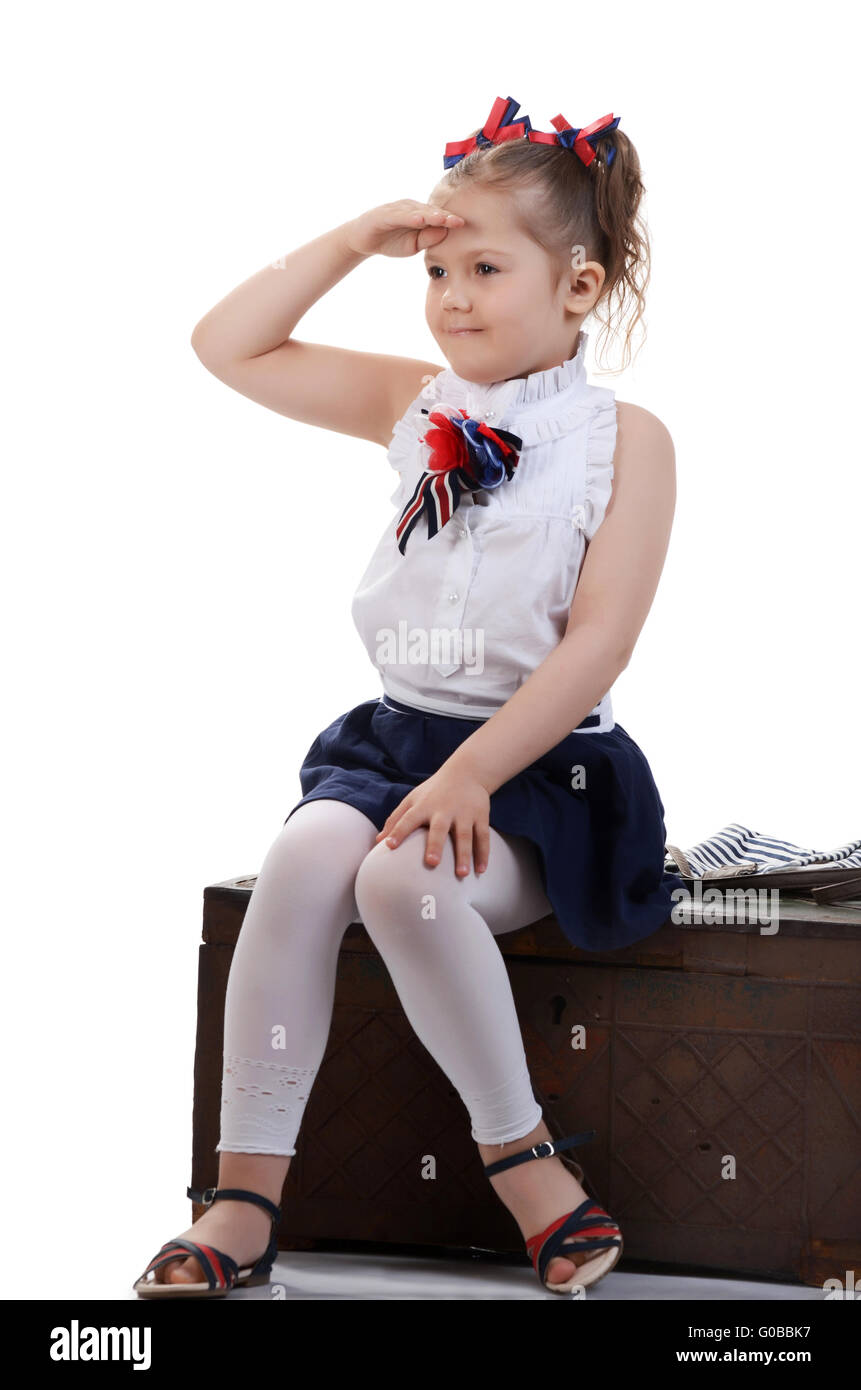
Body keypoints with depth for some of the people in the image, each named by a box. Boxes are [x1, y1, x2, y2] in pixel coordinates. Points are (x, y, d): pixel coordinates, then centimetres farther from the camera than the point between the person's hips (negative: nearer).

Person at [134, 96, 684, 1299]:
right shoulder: (414, 404, 12)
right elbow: (229, 346, 13)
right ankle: (245, 1199, -24)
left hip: (541, 762, -4)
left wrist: (471, 775, -20)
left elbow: (599, 639, -12)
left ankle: (521, 1155, -13)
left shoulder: (624, 438, -3)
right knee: (305, 856, -27)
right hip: (398, 735, 4)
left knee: (406, 879, -33)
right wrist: (355, 242, 6)